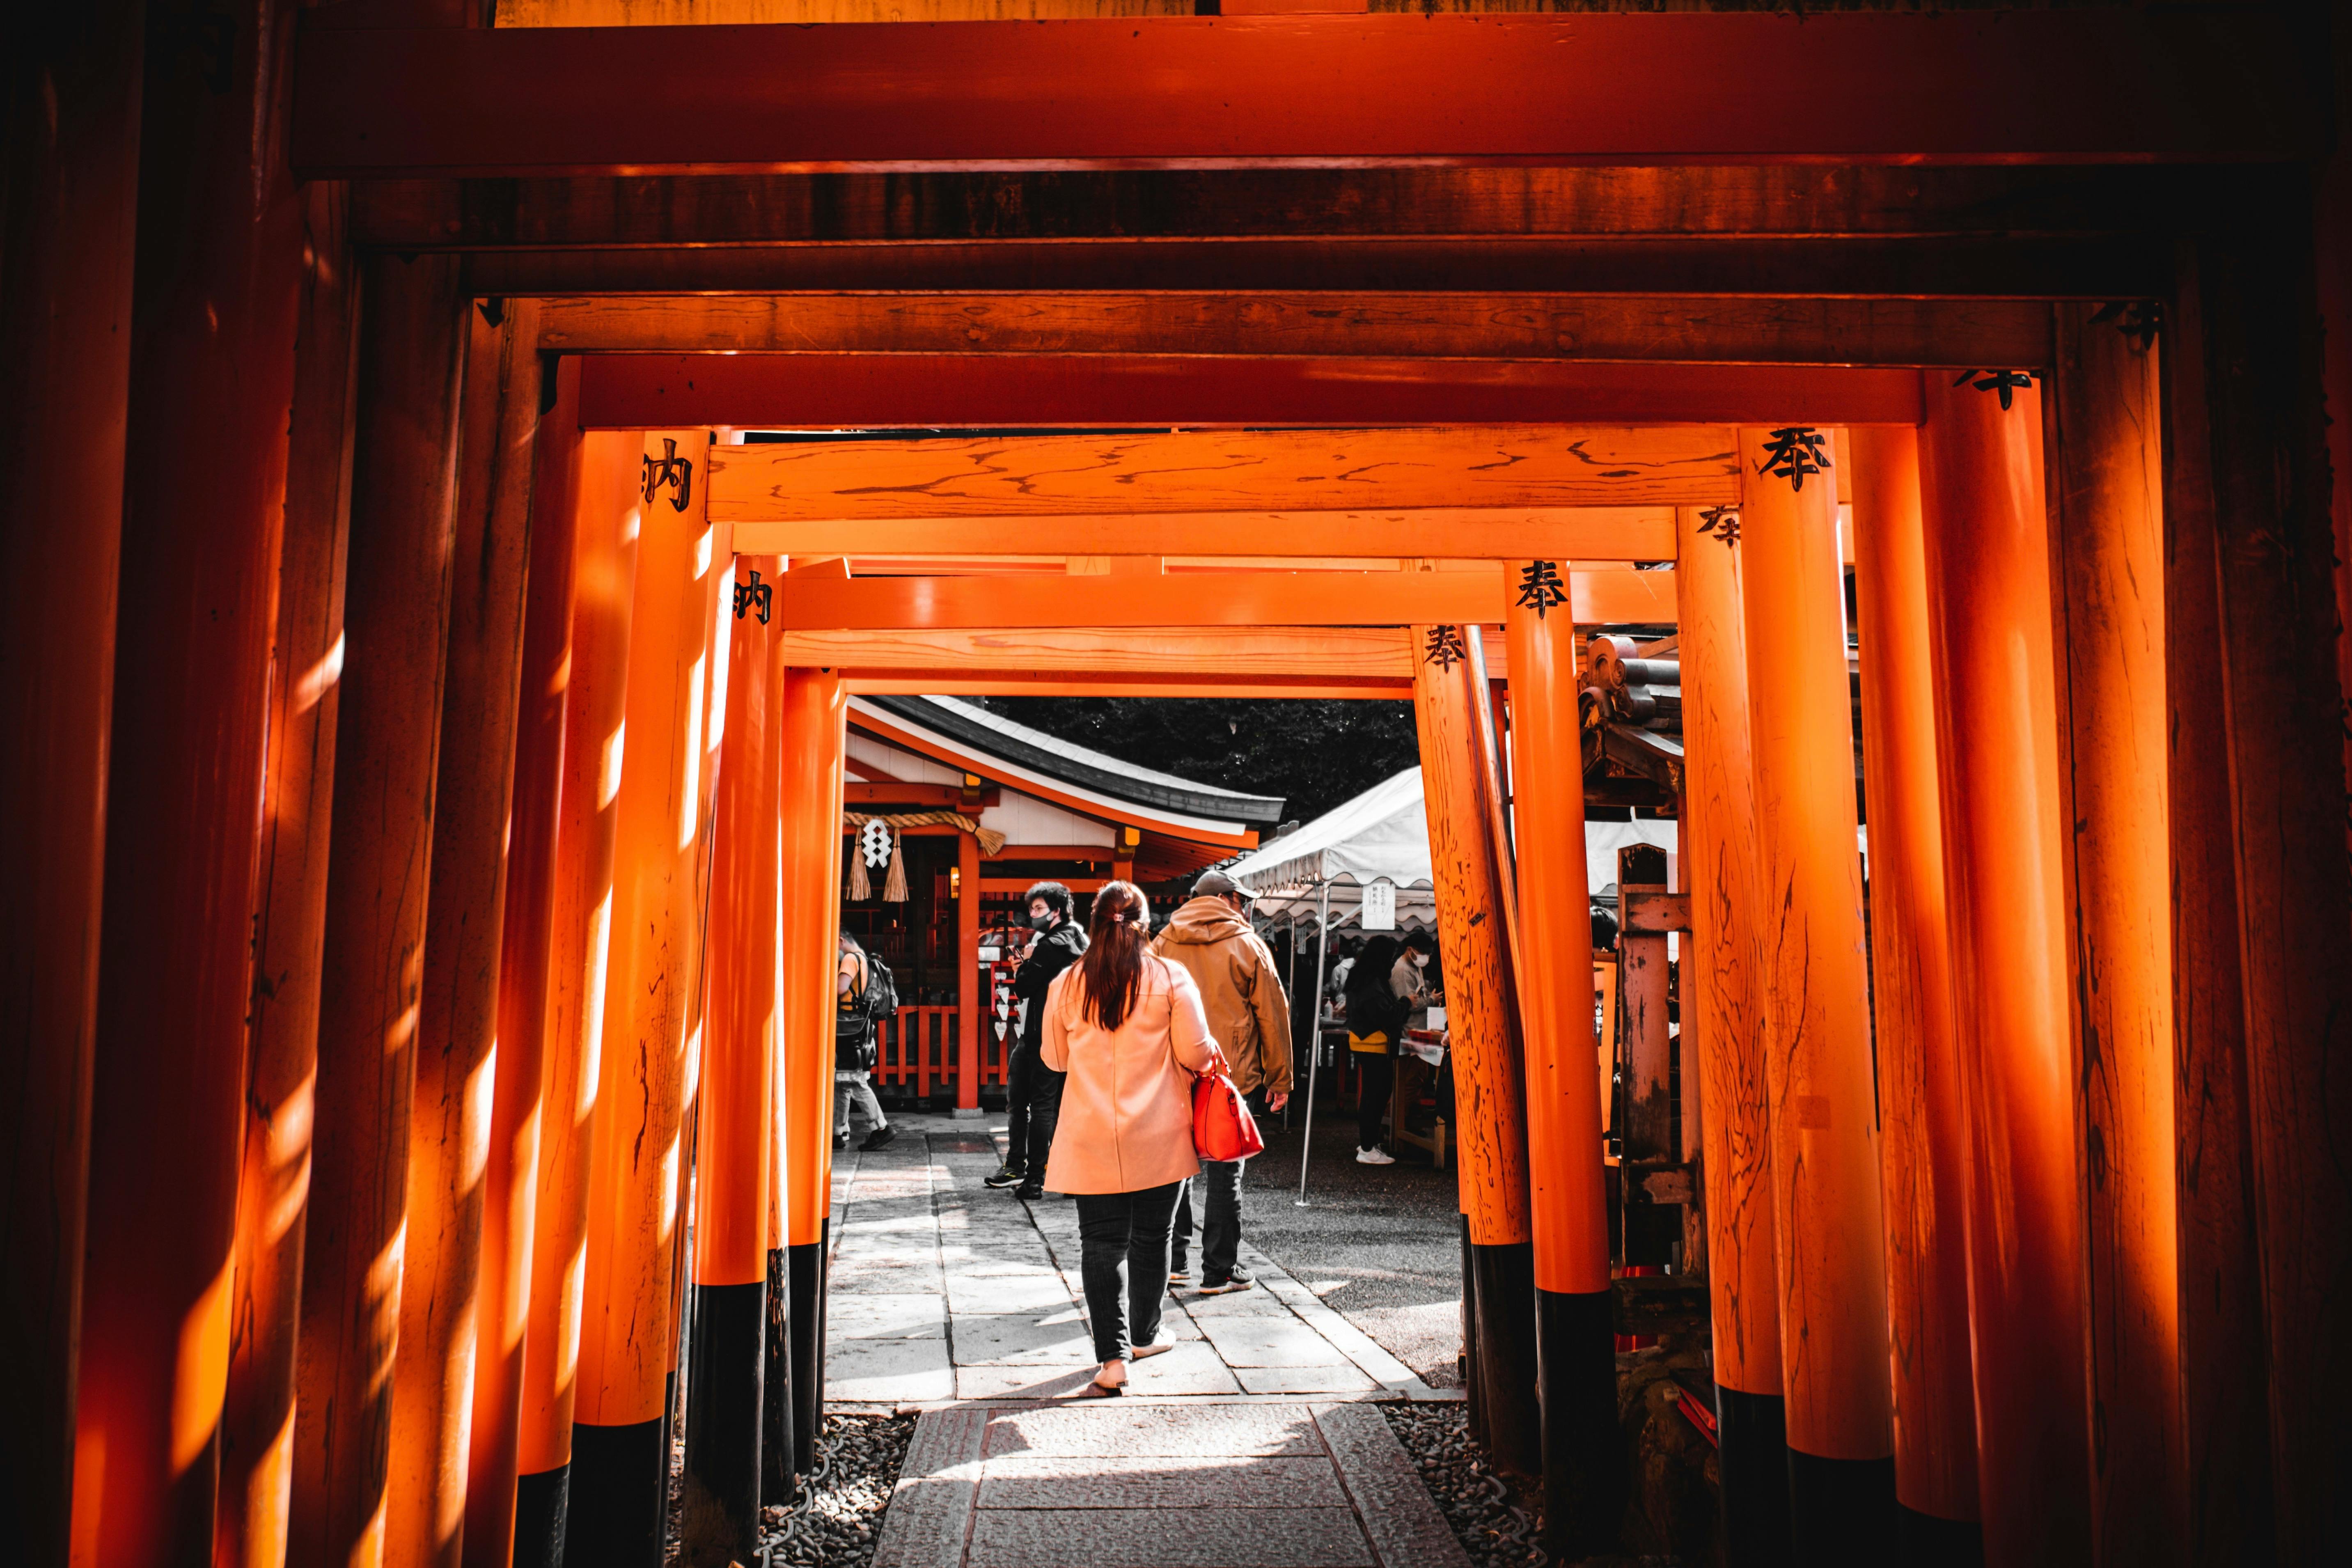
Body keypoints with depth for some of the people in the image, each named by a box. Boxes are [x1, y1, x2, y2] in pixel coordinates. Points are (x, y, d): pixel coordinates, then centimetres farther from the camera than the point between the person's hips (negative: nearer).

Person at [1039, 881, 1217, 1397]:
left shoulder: (1067, 983, 0)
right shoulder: (1171, 977, -6)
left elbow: (1053, 1057, 9)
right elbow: (1196, 1054, -6)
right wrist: (1210, 1056, 16)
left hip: (1092, 1137, 1)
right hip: (1159, 1137, -1)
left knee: (1102, 1242, 4)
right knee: (1151, 1237, 15)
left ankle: (1112, 1359, -3)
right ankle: (1143, 1336, 32)